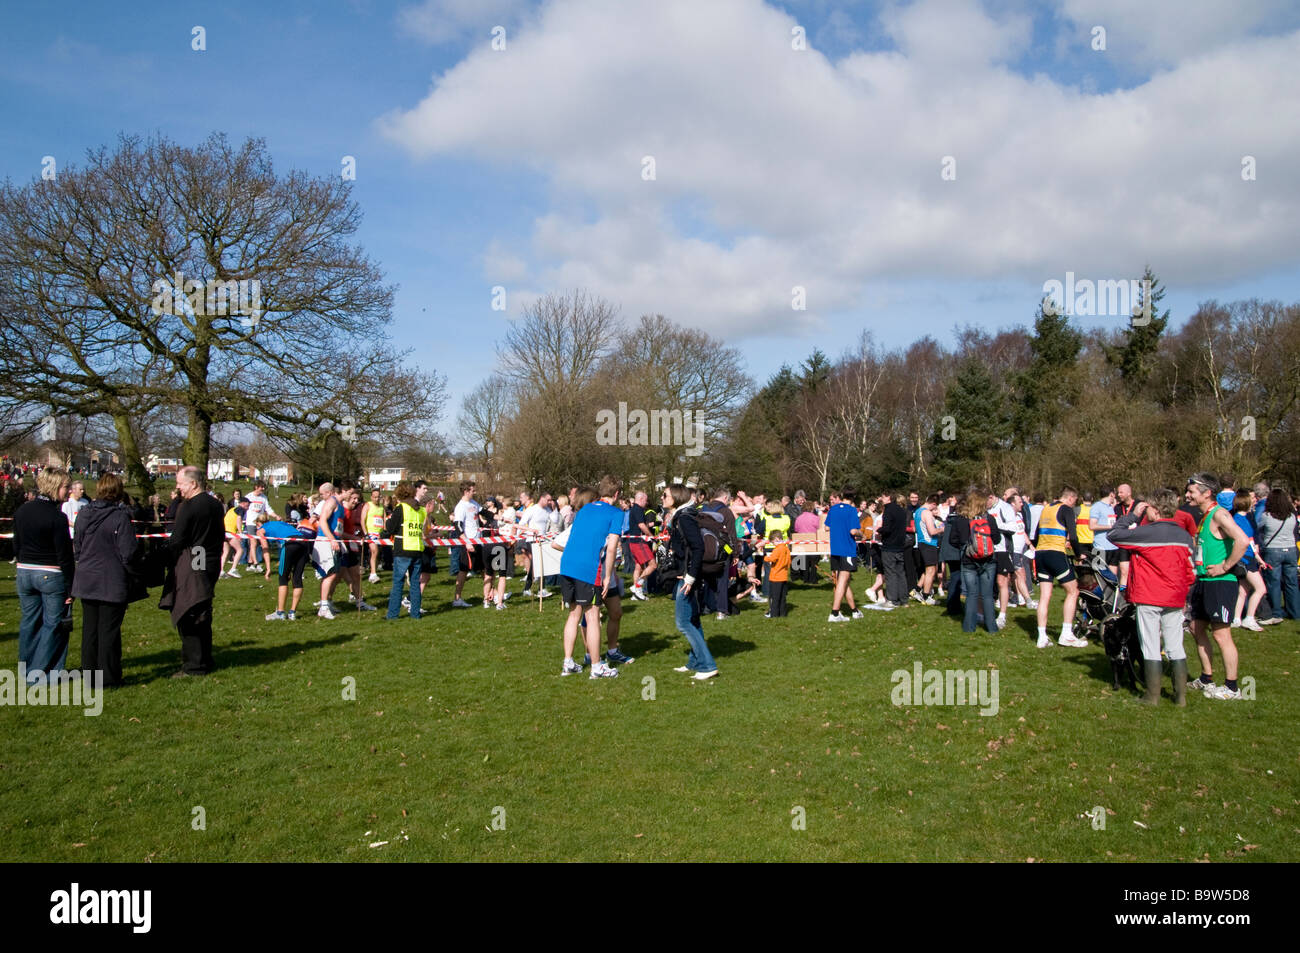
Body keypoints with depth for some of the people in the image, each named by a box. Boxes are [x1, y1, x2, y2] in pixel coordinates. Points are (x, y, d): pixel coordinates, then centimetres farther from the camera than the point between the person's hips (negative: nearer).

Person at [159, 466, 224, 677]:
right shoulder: (215, 505, 9)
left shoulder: (187, 507, -16)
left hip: (190, 569, -8)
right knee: (203, 616, 16)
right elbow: (221, 535, 15)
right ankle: (205, 661, 24)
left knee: (187, 618, 0)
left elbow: (176, 541, -14)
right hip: (211, 566, 8)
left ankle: (194, 666, 3)